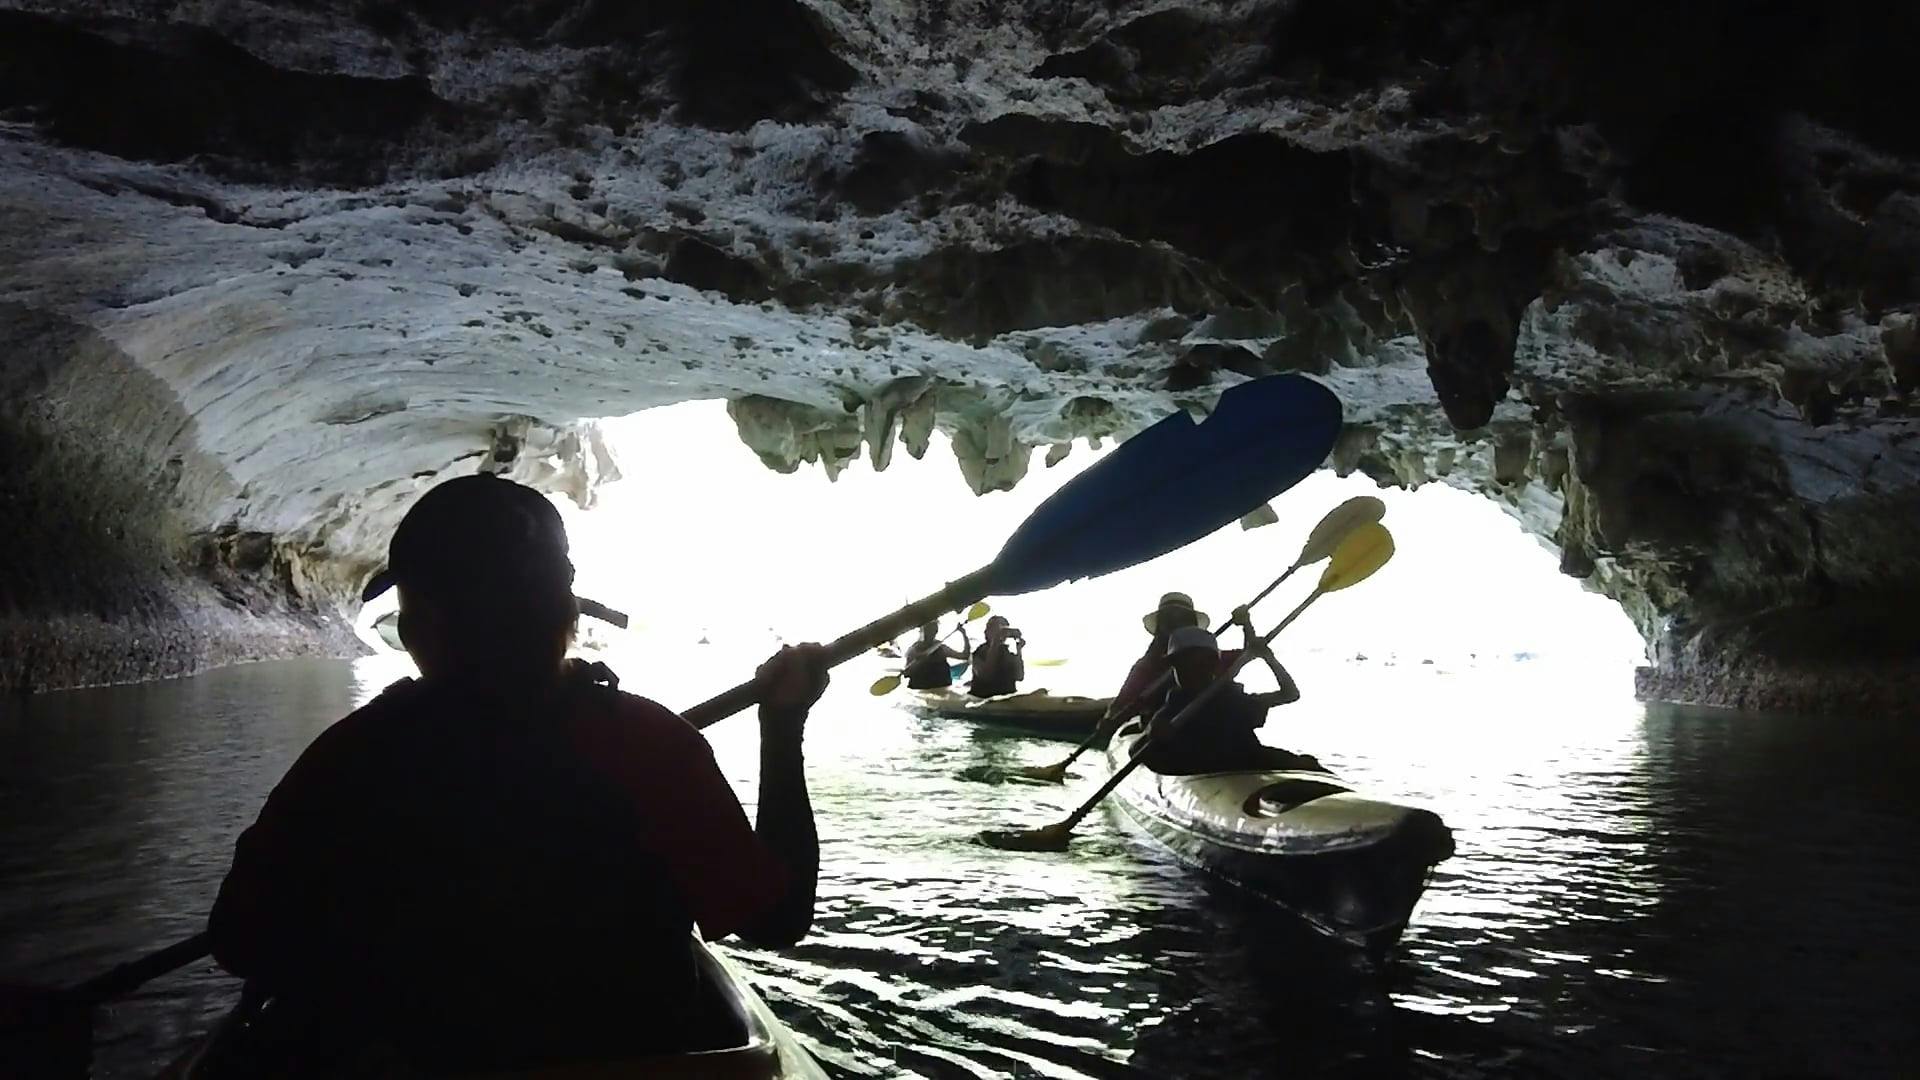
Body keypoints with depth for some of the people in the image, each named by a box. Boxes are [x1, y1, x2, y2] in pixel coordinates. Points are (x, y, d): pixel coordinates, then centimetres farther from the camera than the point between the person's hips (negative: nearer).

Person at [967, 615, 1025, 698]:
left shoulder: (1009, 651, 7)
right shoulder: (980, 651, -2)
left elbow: (1019, 676, -7)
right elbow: (984, 675, -21)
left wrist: (1019, 648, -11)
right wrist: (994, 643, -21)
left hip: (1008, 697, 3)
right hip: (982, 697, -3)